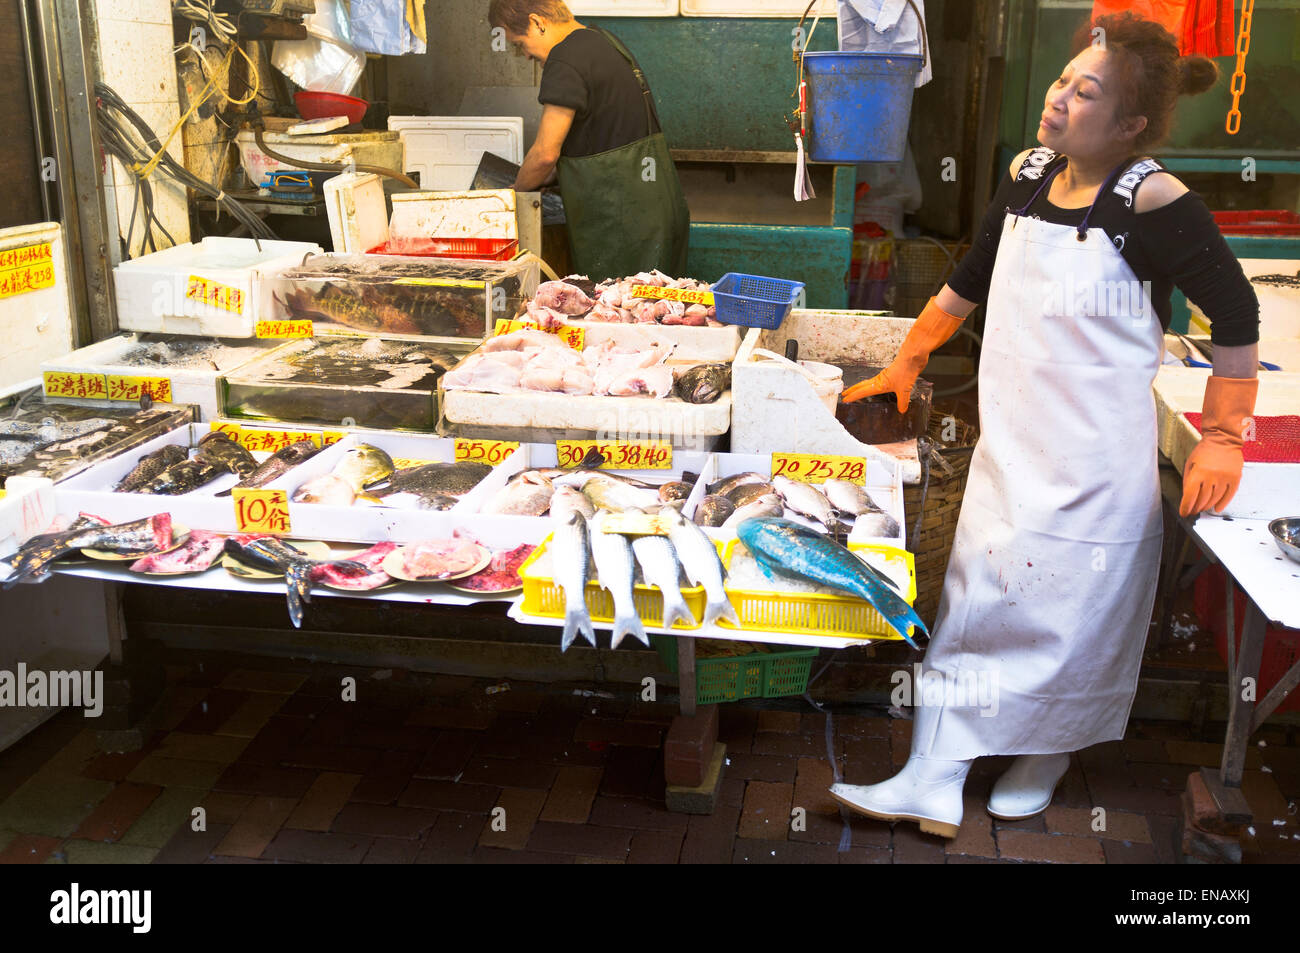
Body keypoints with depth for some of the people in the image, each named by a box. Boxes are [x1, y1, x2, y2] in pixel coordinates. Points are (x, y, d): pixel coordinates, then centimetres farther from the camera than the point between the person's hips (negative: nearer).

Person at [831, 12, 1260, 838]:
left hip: (1097, 463, -6)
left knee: (1072, 613, 9)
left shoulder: (1153, 202, -15)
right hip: (1010, 444, 6)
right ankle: (933, 784, 17)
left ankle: (1044, 763, 34)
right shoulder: (1029, 176, 3)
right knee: (972, 601, 8)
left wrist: (1221, 440, -7)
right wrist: (906, 365, 21)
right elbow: (967, 285, 17)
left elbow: (1237, 317, -8)